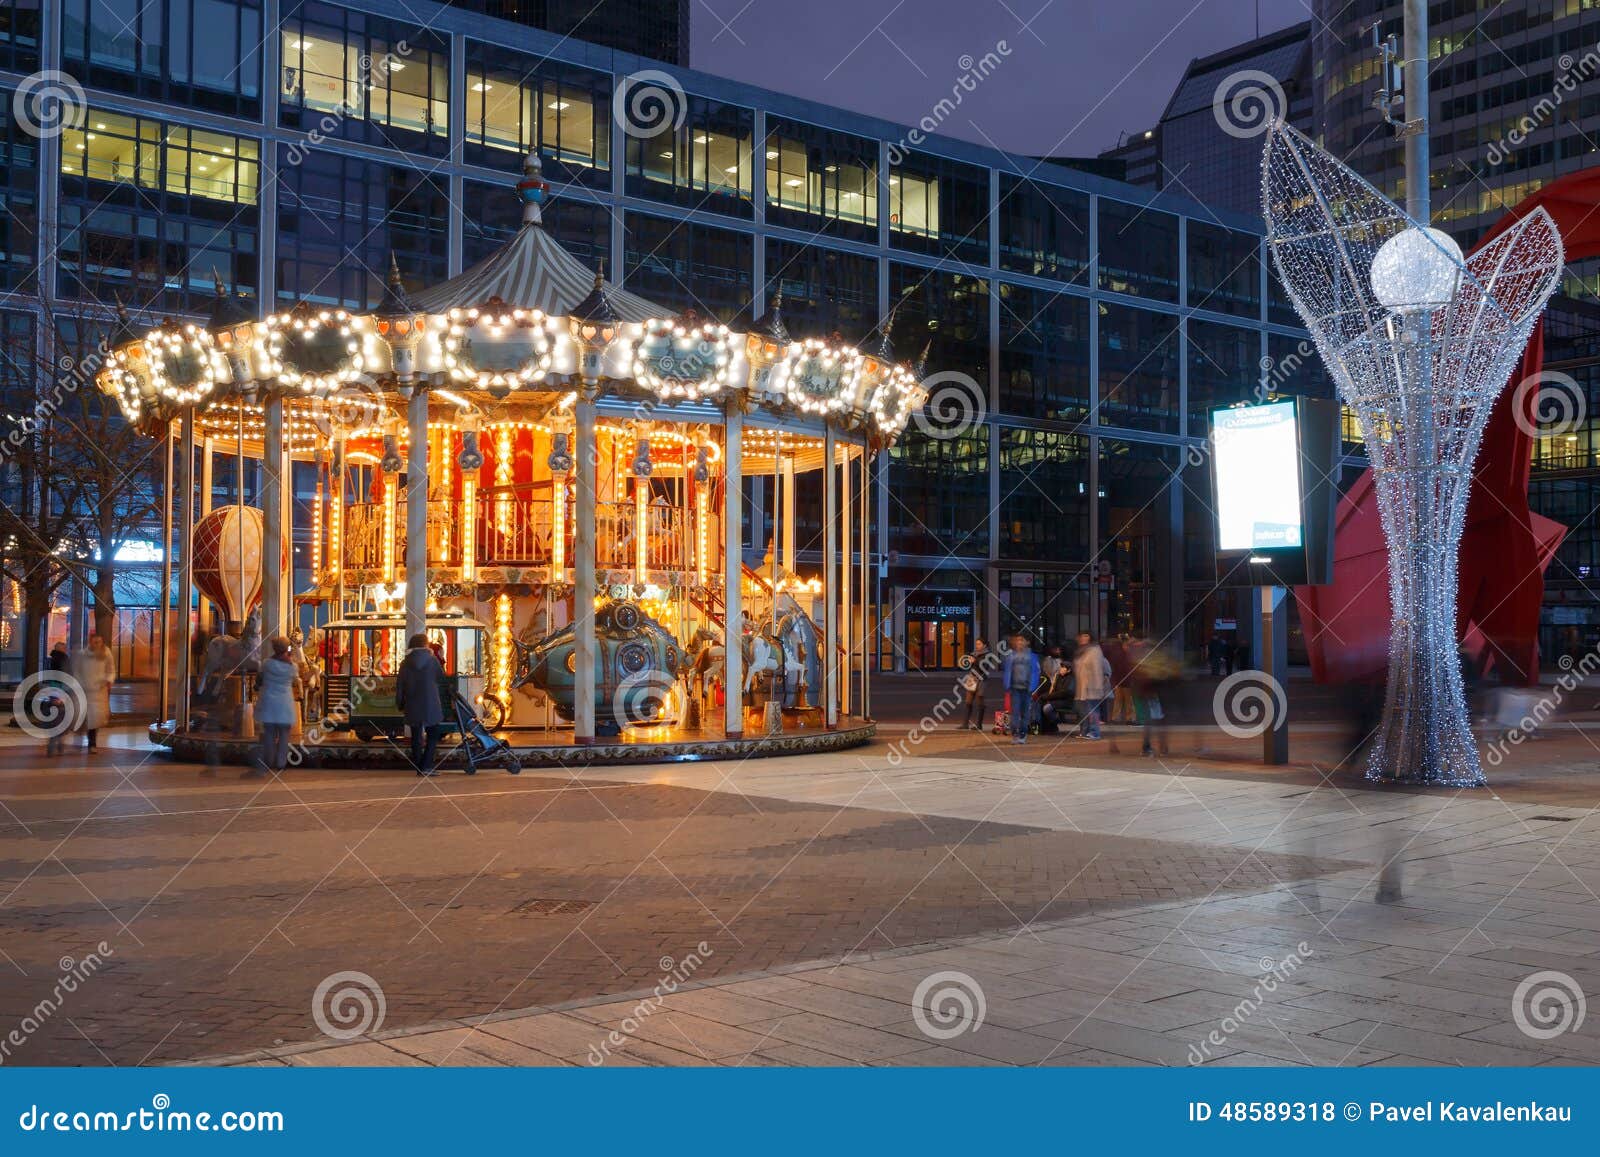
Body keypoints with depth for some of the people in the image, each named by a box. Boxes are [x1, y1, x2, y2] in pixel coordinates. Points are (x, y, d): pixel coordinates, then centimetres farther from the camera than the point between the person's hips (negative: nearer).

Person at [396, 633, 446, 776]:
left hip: (412, 706, 2)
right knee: (433, 735, 7)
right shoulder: (432, 659, -6)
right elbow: (441, 675, 7)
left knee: (416, 737, 9)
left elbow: (399, 685, 2)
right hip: (430, 705, -2)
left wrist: (400, 704, 12)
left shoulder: (405, 663, 1)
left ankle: (419, 768, 9)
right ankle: (426, 766, -5)